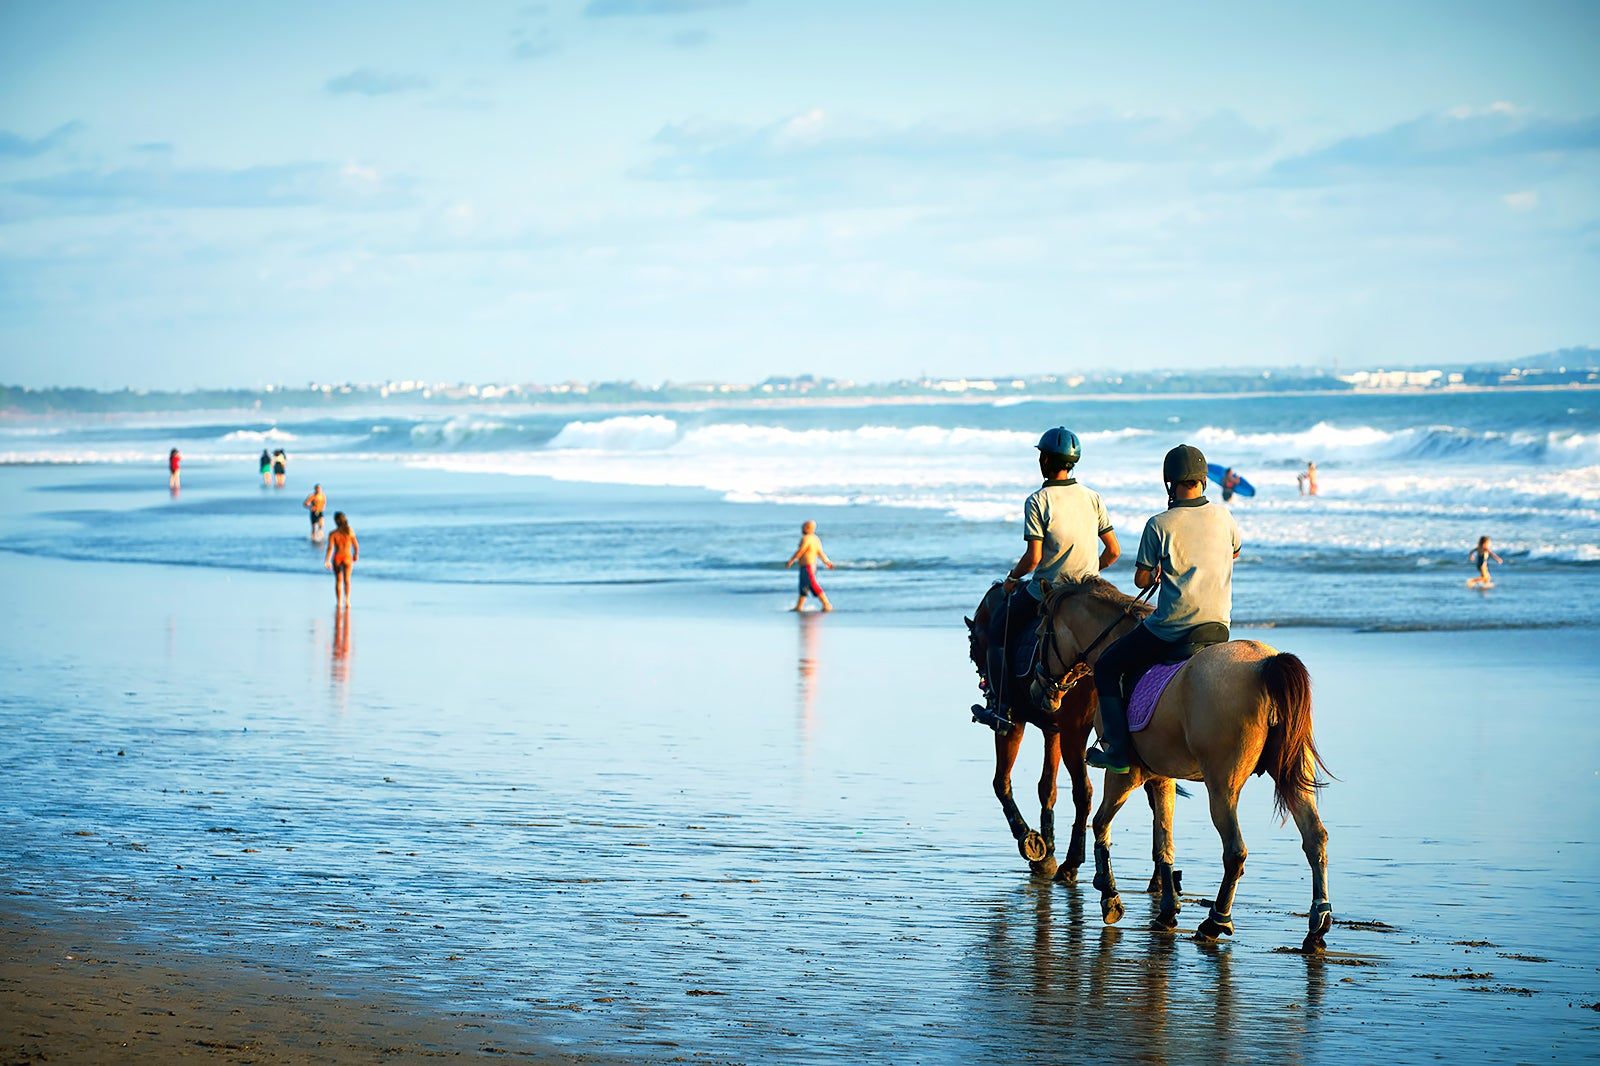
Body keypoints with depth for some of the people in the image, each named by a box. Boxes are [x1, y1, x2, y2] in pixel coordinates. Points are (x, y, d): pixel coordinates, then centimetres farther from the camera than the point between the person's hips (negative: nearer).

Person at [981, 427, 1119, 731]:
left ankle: (1001, 707, 11)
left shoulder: (1037, 501, -13)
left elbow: (1033, 558, -17)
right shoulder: (1093, 497, 2)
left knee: (998, 633, 16)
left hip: (1045, 591, -4)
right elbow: (1113, 551, 4)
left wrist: (1012, 577, 3)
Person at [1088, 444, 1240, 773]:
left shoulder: (1160, 524, -10)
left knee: (1107, 668, 13)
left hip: (1172, 628, -5)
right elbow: (1235, 550, 27)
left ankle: (1118, 749, 3)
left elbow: (1141, 579, -2)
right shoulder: (1223, 517, 4)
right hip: (1218, 628, 5)